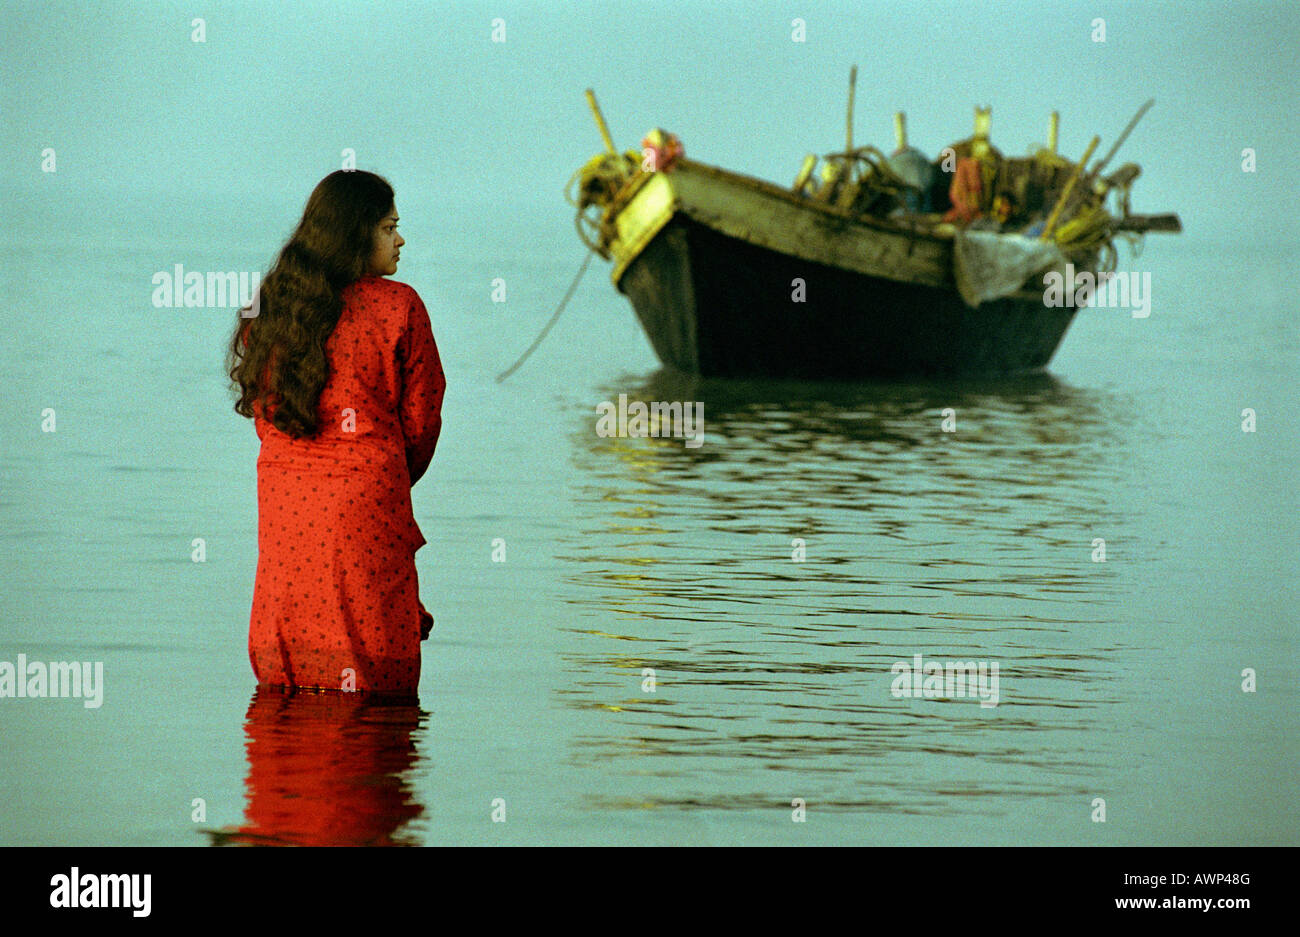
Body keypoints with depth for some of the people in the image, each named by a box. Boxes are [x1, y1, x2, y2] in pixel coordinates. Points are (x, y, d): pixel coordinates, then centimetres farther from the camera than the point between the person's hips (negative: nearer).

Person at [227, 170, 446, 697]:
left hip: (283, 498, 5)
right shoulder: (397, 307, -6)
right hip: (366, 501, -5)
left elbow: (263, 414, 13)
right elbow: (421, 419, 1)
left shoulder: (270, 304, 7)